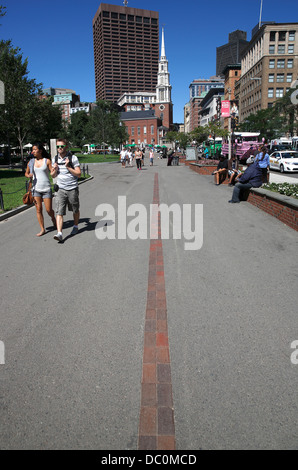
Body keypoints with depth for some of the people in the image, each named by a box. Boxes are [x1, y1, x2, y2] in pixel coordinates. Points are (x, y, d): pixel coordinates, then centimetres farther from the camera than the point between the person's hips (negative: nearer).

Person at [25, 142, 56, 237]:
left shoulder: (47, 161, -2)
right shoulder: (31, 162, 6)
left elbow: (52, 174, -4)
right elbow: (26, 173, 19)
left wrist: (53, 171, -27)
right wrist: (28, 175, -4)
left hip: (46, 189, -3)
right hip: (36, 189, 3)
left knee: (48, 210, -1)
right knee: (38, 209, 2)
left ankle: (53, 219, 33)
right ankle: (42, 229, 11)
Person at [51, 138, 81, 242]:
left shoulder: (73, 158, -7)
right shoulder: (55, 159, 7)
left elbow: (78, 174, -10)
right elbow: (54, 175, 15)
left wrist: (68, 167, -21)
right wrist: (55, 170, -7)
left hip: (72, 189, -2)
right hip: (61, 189, 3)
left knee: (75, 210, 14)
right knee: (59, 211, -10)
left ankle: (75, 226, 38)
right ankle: (59, 233, -16)